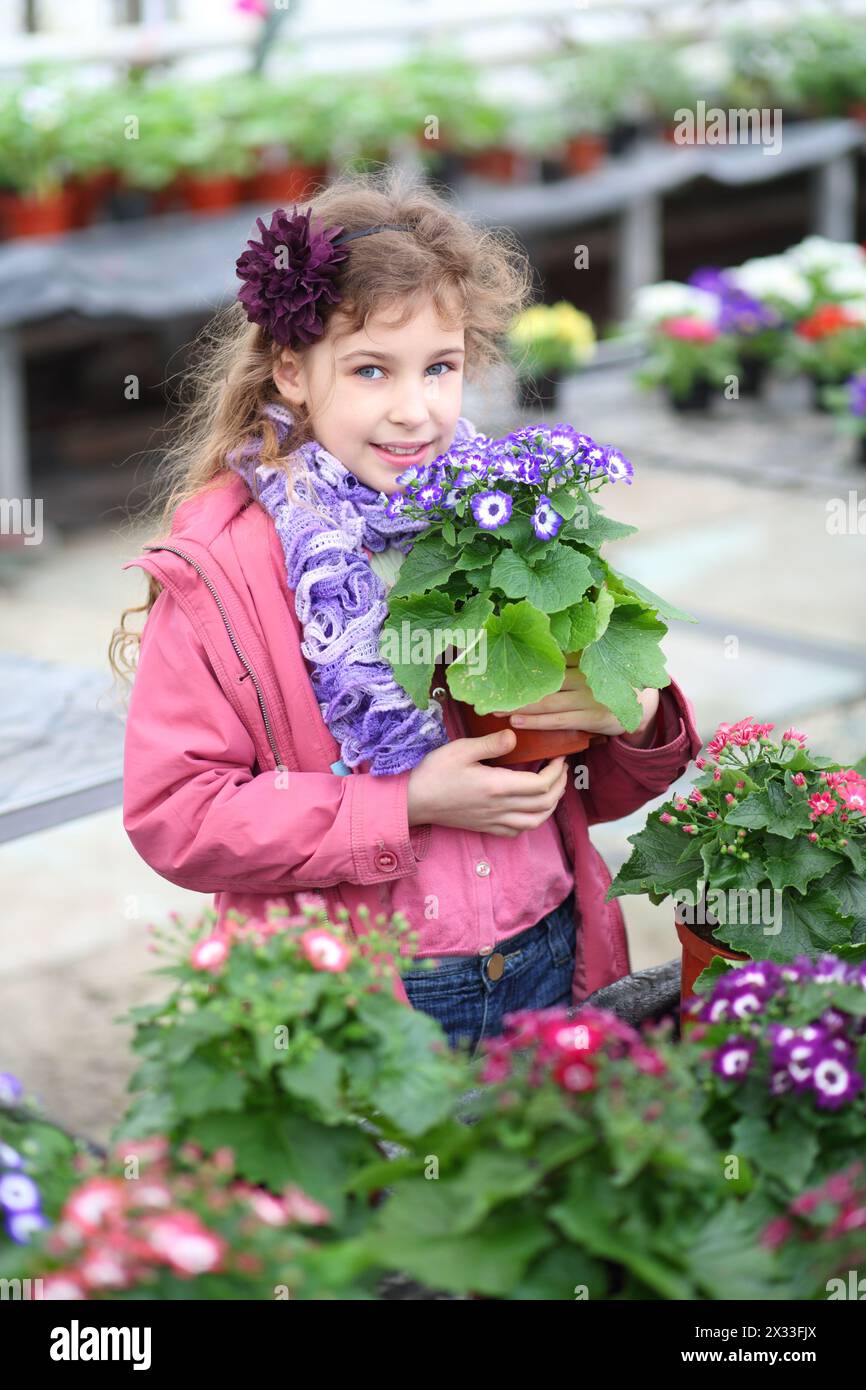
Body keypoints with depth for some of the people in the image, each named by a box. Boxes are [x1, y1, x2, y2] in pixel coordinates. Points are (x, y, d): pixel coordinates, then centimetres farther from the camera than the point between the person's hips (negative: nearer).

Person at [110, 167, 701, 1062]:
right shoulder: (220, 568, -11)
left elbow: (595, 791, 11)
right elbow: (170, 813, -16)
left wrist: (637, 719, -13)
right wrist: (406, 807, -20)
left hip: (550, 973, 4)